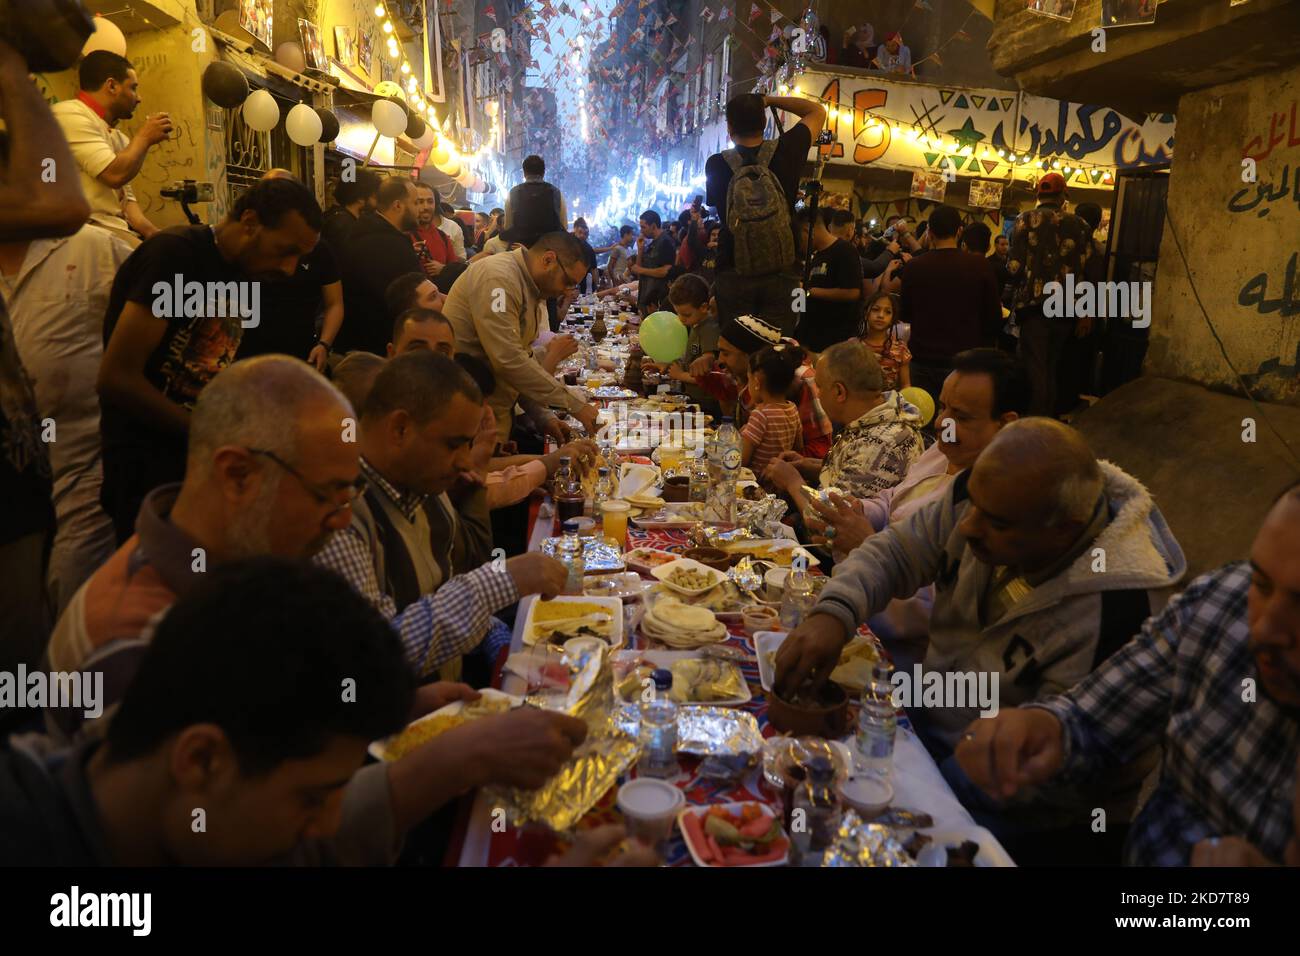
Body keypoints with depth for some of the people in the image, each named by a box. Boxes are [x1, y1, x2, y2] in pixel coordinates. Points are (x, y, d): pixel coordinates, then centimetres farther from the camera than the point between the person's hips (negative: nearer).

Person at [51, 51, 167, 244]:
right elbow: (115, 174, -18)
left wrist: (151, 231, -1)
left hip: (117, 227, 9)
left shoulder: (117, 136, 20)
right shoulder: (70, 114, -6)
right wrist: (144, 137, -2)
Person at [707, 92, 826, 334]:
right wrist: (768, 100, 16)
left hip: (733, 275, 0)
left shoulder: (716, 165, -3)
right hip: (781, 275, 0)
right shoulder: (786, 151, -2)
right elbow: (817, 111, 16)